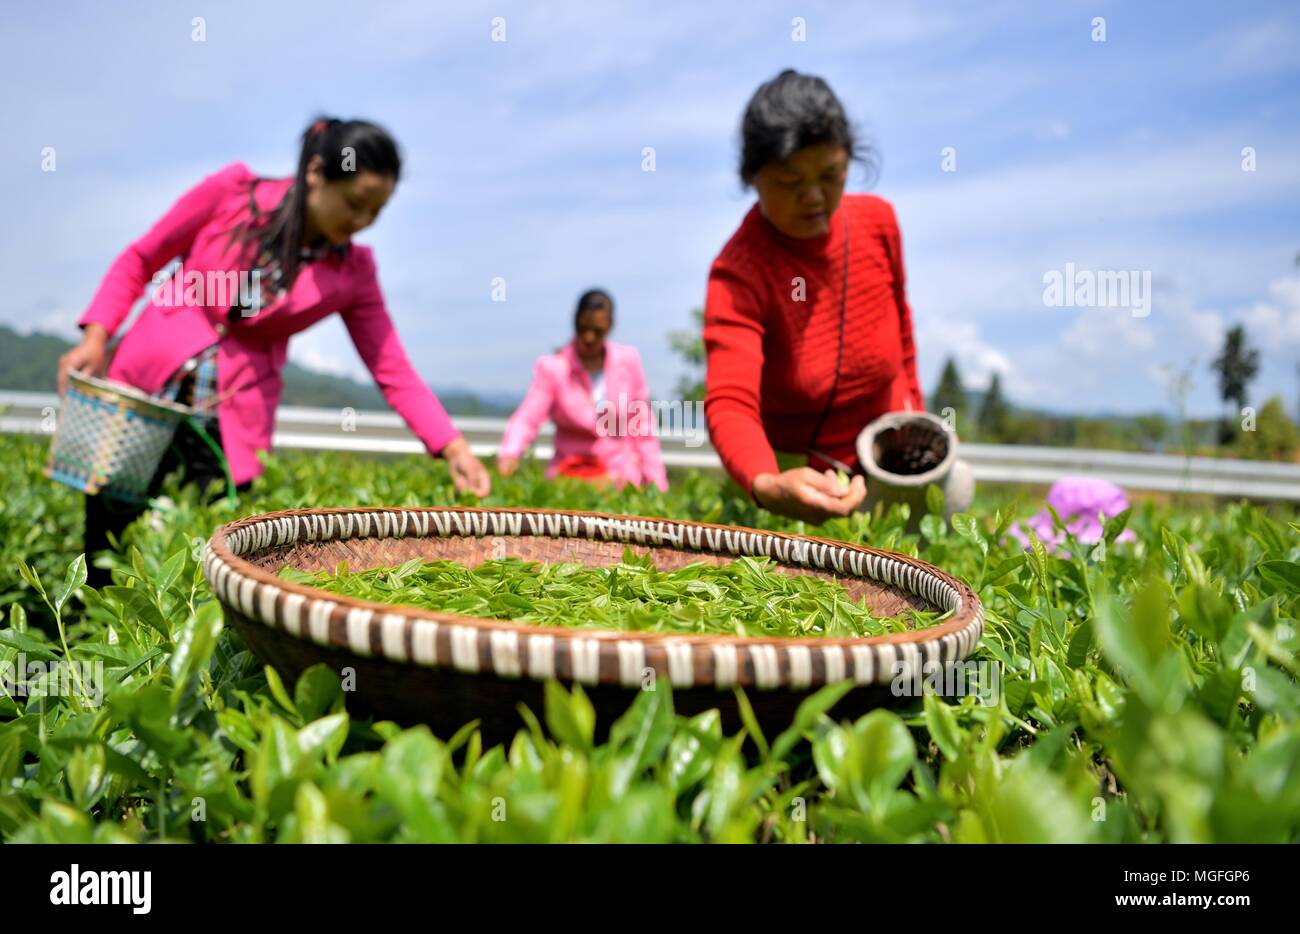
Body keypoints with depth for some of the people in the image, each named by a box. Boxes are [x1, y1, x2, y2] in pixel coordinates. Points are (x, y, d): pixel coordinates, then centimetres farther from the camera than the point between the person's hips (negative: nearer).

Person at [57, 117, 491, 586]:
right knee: (108, 551, 6)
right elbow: (140, 260, 2)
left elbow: (394, 371, -4)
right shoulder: (233, 190, -8)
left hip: (233, 424, 1)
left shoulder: (353, 271, -4)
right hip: (139, 389, 0)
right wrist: (95, 338, -9)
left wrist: (453, 447, -15)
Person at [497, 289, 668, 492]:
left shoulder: (628, 360, -2)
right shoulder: (552, 367, -8)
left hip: (621, 474, 1)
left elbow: (642, 426, 4)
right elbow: (526, 419, -17)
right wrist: (510, 454, -37)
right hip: (570, 472, -1)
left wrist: (654, 482, 4)